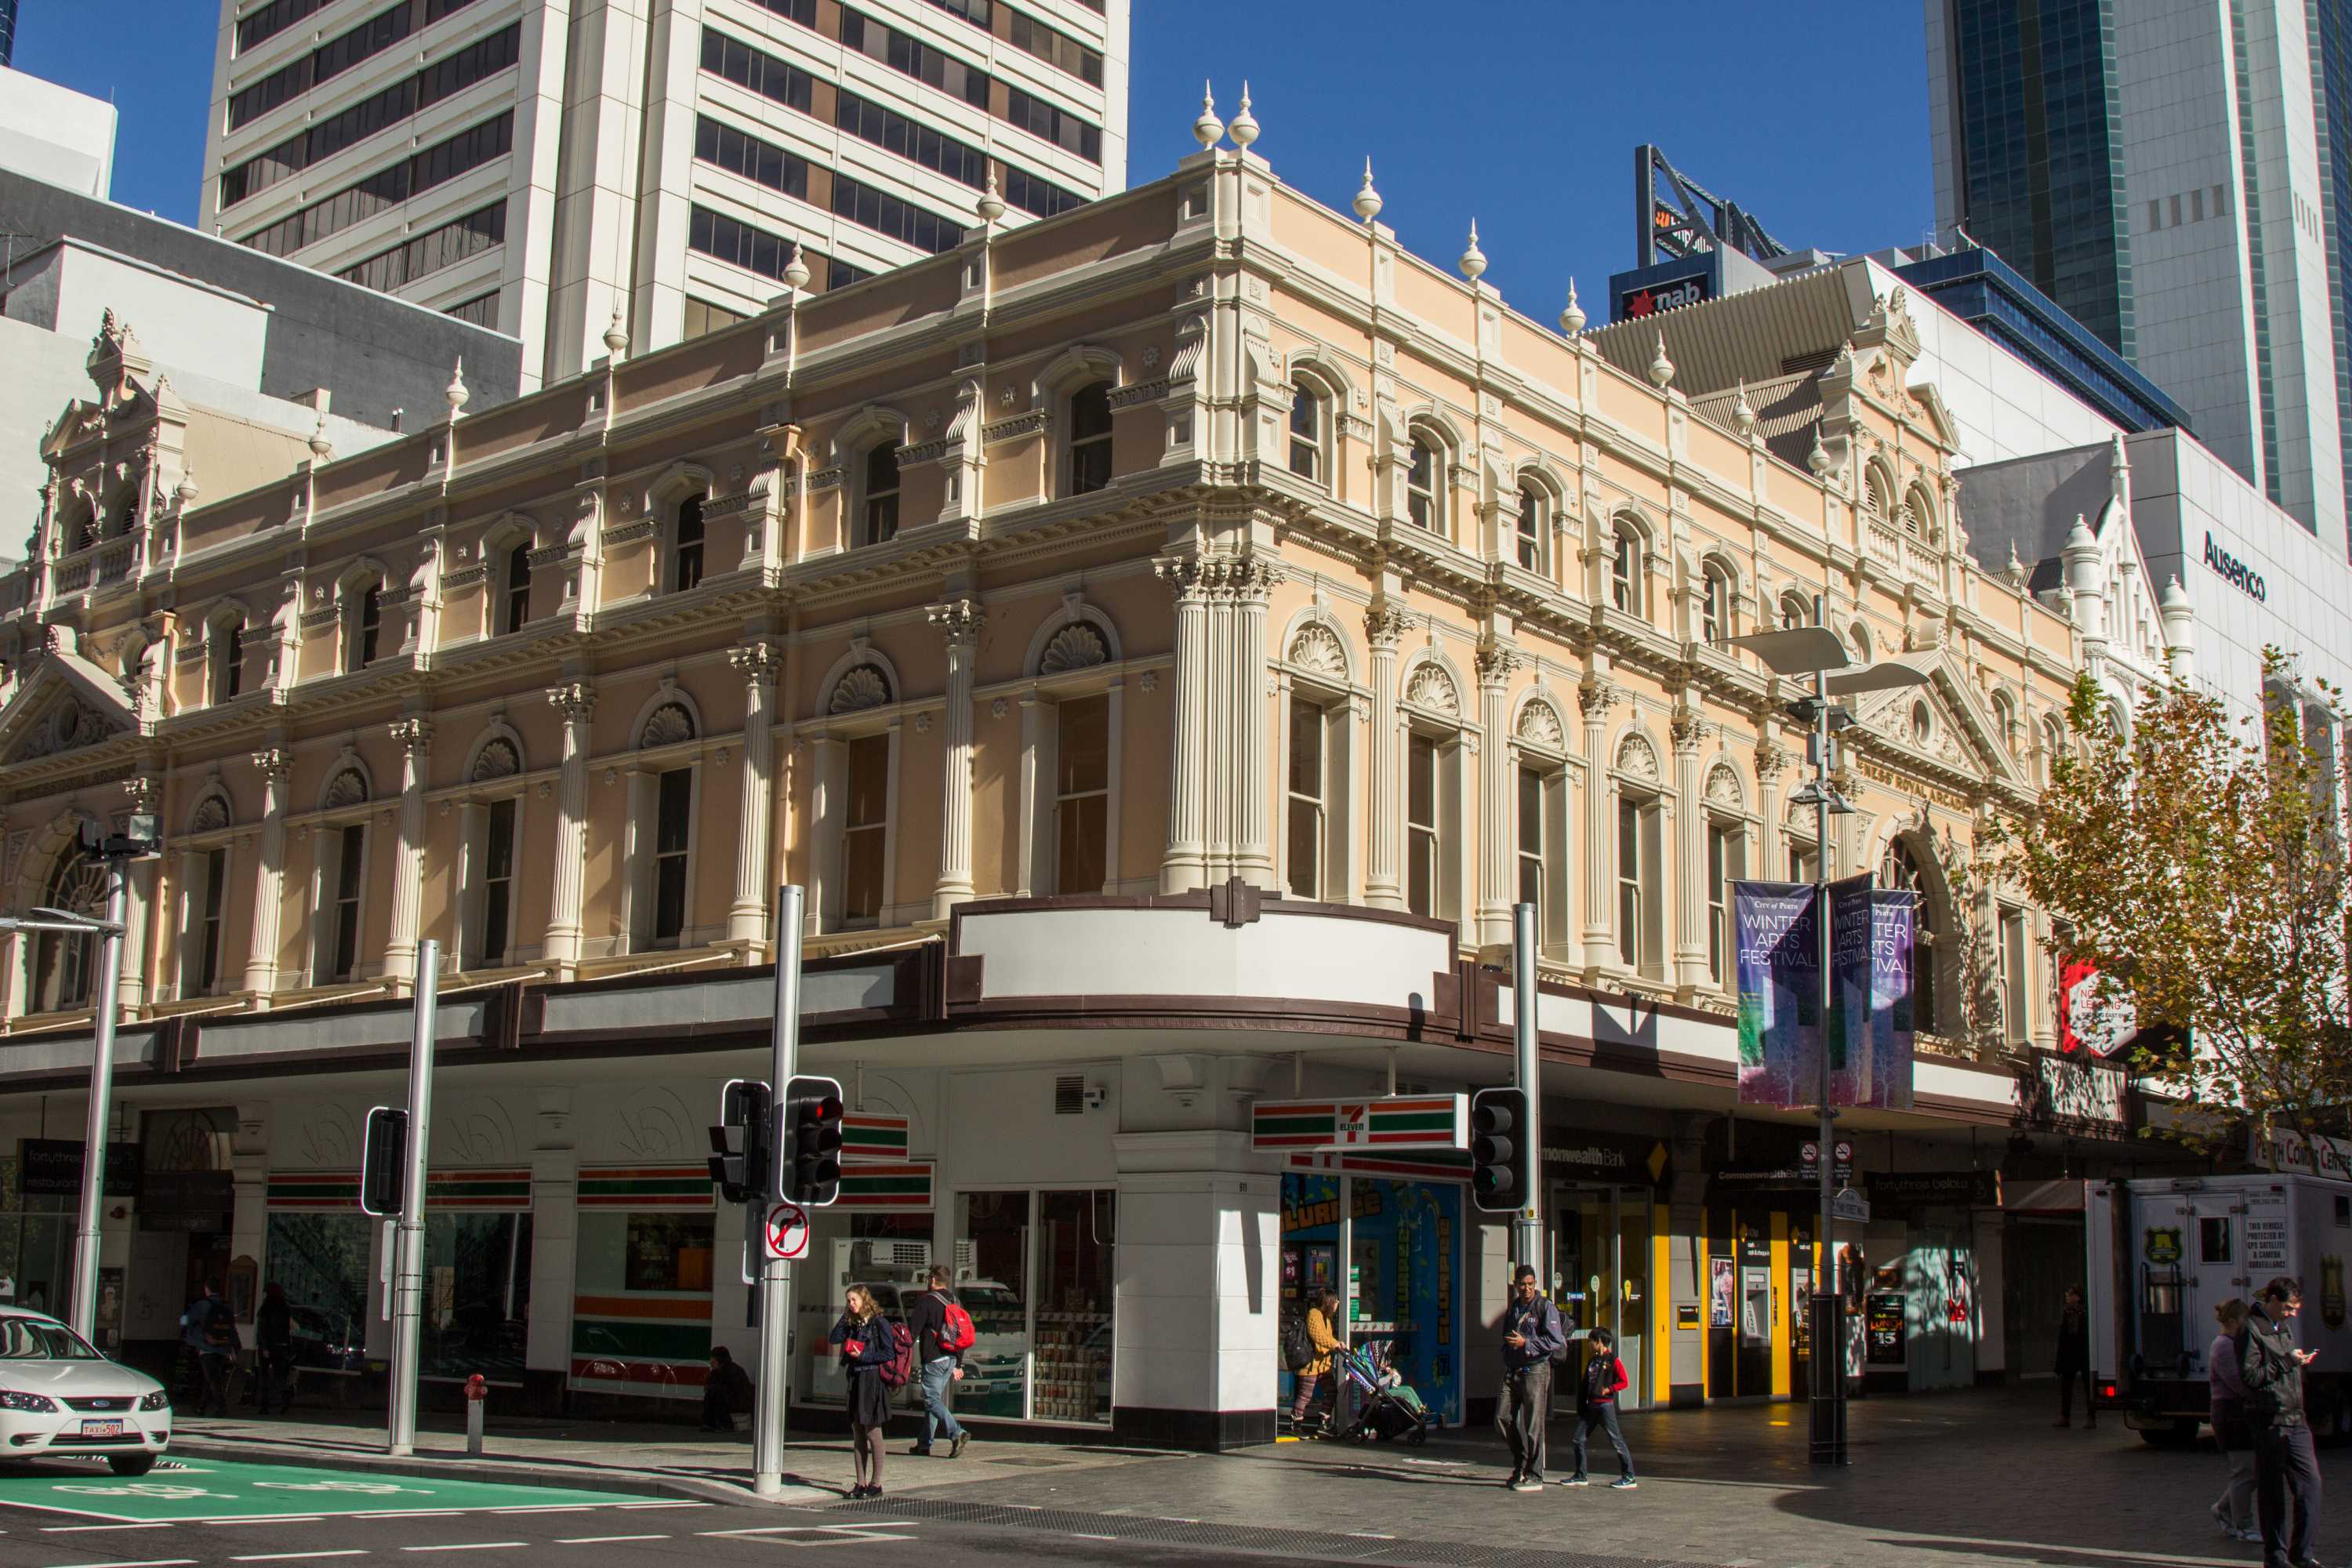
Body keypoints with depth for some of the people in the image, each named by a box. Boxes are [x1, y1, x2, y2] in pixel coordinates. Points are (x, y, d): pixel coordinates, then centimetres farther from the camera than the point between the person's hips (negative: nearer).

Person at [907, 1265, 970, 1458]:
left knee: (932, 1400, -7)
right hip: (950, 1359, 8)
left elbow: (913, 1330, -13)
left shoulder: (926, 1301, -9)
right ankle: (925, 1444, 19)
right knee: (934, 1399, 15)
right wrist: (958, 1365, 24)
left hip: (933, 1360, -8)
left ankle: (957, 1433, -23)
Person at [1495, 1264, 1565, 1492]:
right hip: (1512, 1371, 6)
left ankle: (1534, 1477, 3)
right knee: (1503, 1417, 0)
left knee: (1533, 1425, -4)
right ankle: (1521, 1463, 18)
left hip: (1535, 1371, -6)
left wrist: (1526, 1343, -16)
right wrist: (1507, 1360, 11)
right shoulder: (1512, 1309, 17)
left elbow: (1556, 1341, -13)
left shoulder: (1546, 1308, -4)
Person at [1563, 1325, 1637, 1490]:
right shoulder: (1592, 1361, 17)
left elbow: (1624, 1382, -11)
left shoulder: (1613, 1361, -6)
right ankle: (1580, 1476, 13)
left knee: (1616, 1441, -7)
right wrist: (1581, 1406, 15)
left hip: (1605, 1404, -8)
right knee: (1579, 1439, 5)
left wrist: (1608, 1389, -17)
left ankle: (1629, 1478, -3)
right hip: (1591, 1406, 8)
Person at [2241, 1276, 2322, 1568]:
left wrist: (2300, 1361, 11)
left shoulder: (2285, 1325, 16)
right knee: (2275, 1491, 0)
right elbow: (2249, 1376, -17)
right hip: (2270, 1421, -7)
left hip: (2296, 1420, 7)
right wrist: (2288, 1362, -18)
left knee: (2310, 1481, 1)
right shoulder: (2251, 1330, -9)